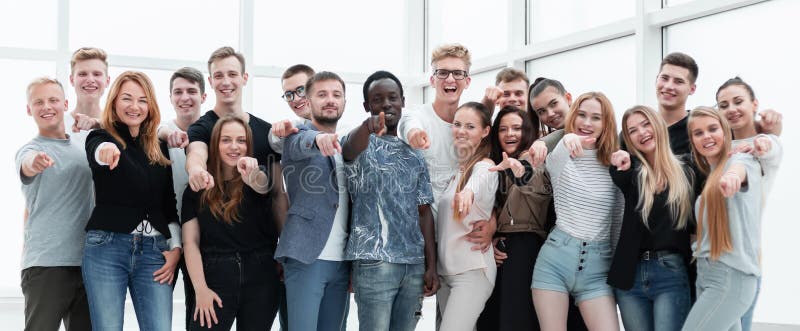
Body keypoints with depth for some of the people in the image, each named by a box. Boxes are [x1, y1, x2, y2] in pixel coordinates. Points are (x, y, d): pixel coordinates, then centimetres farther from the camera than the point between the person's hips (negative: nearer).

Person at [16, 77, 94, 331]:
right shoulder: (30, 149, -4)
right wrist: (35, 162, -53)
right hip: (46, 263, -5)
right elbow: (26, 166, -27)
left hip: (87, 261, 5)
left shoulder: (82, 145, 13)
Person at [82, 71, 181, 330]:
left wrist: (176, 247, 8)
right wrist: (106, 151, -47)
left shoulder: (160, 148, 16)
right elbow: (96, 150, -23)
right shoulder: (100, 138, 3)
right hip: (106, 247, -3)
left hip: (155, 250, 3)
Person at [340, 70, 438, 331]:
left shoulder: (415, 156, 16)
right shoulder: (363, 144, 0)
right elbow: (350, 149, -27)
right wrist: (368, 126, -50)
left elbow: (424, 212, 13)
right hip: (374, 261, -5)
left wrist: (431, 265, 5)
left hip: (414, 263, 6)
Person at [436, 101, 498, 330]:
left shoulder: (484, 167, -10)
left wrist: (468, 192, -58)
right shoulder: (455, 167, 14)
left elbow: (478, 183, -36)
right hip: (445, 269, 8)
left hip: (472, 271, -8)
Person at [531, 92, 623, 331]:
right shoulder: (561, 159, 3)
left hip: (597, 266, 1)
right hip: (555, 258, -1)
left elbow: (618, 221, 13)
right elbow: (554, 165, -24)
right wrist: (567, 141, -47)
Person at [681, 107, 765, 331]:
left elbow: (739, 168, -33)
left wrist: (733, 173, -55)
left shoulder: (742, 160, -6)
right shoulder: (709, 176, 18)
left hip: (731, 277, -8)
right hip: (705, 275, 8)